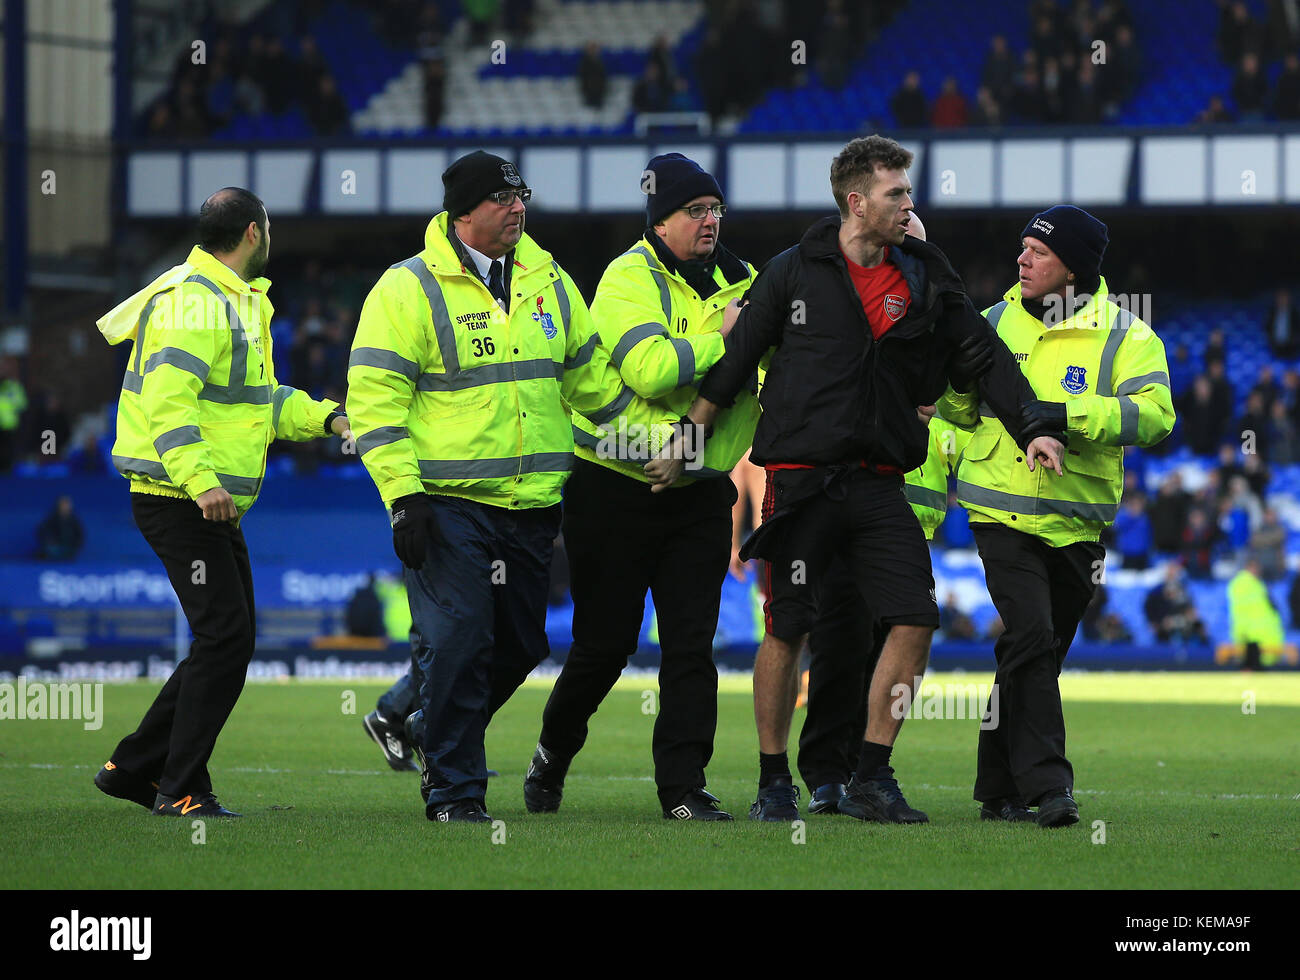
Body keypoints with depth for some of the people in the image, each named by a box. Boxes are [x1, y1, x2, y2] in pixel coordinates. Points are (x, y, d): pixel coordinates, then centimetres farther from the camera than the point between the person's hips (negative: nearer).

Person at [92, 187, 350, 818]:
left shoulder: (238, 302, 19)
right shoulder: (190, 302, -15)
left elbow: (260, 399, 24)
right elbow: (166, 400, -25)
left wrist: (327, 418, 10)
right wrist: (200, 479, -33)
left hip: (216, 507, 11)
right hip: (176, 501, -10)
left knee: (228, 640, 12)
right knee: (225, 637, -13)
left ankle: (135, 767, 19)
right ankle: (180, 790, -8)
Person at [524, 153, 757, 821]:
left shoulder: (740, 282, 9)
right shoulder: (630, 278, -10)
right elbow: (650, 369, -25)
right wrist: (721, 340, -20)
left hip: (700, 491, 4)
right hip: (618, 486, -4)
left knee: (691, 646, -3)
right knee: (604, 645, 3)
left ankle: (683, 785, -1)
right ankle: (554, 752, 27)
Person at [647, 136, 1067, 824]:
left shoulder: (924, 281, 9)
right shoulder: (796, 273, 1)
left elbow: (982, 356, 14)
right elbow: (736, 360, 7)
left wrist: (1030, 429, 4)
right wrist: (686, 439, 7)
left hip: (877, 483, 3)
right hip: (800, 477, -3)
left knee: (915, 619, -7)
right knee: (786, 631, -1)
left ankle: (870, 780, 3)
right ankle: (773, 783, 14)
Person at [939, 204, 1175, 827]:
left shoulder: (1124, 337, -1)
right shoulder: (997, 322, 8)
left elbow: (1154, 416, -15)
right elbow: (960, 410, 19)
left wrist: (1069, 415, -25)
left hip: (1077, 524, 0)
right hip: (1004, 513, 0)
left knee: (1040, 652, 8)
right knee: (1030, 638, -17)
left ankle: (999, 787, 21)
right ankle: (1046, 785, -20)